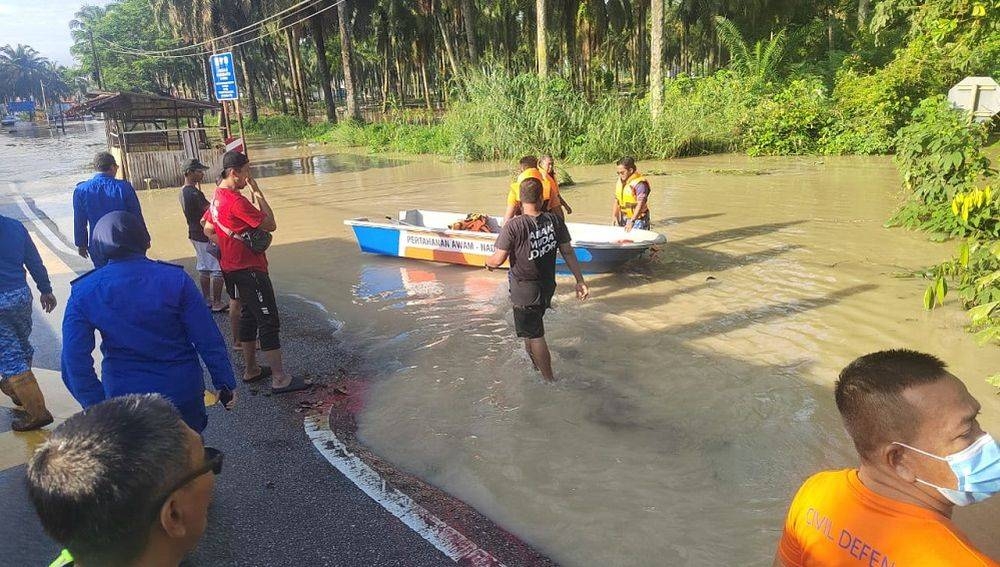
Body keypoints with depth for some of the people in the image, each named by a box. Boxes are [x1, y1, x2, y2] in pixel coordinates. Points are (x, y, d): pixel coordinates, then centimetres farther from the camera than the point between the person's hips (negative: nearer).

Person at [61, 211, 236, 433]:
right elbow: (209, 340, -13)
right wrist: (225, 384, -3)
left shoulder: (84, 292, -8)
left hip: (123, 397, 1)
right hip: (181, 389, -1)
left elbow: (74, 359, -8)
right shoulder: (175, 279, -14)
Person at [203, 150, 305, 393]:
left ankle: (251, 370, 29)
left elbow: (208, 230, 20)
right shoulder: (237, 200, -21)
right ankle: (280, 379, -3)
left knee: (249, 316, 19)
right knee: (269, 321, -6)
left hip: (233, 268, 10)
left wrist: (230, 244, 12)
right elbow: (270, 225, -21)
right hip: (249, 270, -10)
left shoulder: (217, 198, 10)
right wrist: (258, 193, -13)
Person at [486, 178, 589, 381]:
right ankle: (536, 366, 44)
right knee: (531, 329, 27)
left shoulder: (513, 226, -20)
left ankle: (549, 380, 17)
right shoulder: (554, 220, -7)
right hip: (547, 287, 6)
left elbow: (498, 260, -17)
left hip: (525, 291, -6)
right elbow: (568, 252, -2)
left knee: (535, 336, 7)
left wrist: (488, 262, 6)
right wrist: (580, 281, 4)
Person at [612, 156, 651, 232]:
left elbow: (640, 204, -24)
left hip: (638, 219, -7)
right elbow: (616, 201, 13)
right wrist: (614, 216, -1)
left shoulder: (639, 183, -16)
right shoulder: (620, 181, 9)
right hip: (624, 219, 7)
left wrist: (632, 221, -33)